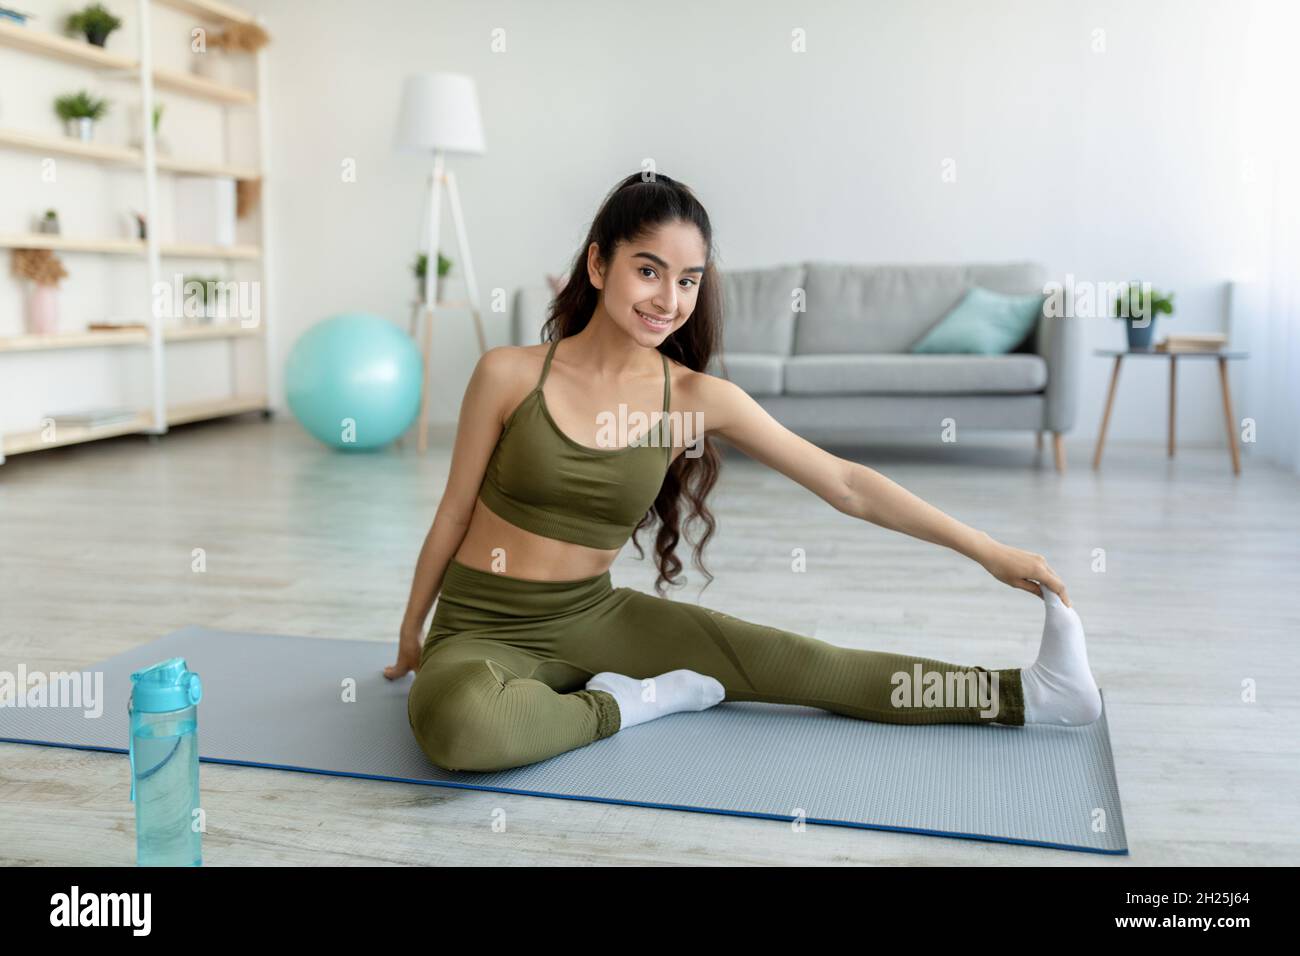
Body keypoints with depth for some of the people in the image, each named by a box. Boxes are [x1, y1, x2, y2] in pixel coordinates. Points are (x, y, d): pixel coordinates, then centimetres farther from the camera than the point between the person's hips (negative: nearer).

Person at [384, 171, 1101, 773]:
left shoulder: (697, 399, -7)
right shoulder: (509, 374, -14)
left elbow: (845, 484, -7)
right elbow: (453, 514, -3)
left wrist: (987, 551, -9)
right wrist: (410, 634, 9)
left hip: (596, 616, 3)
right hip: (482, 632, -2)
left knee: (792, 663, -7)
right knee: (456, 722, -38)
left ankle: (1027, 695, 1)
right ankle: (624, 704, -12)